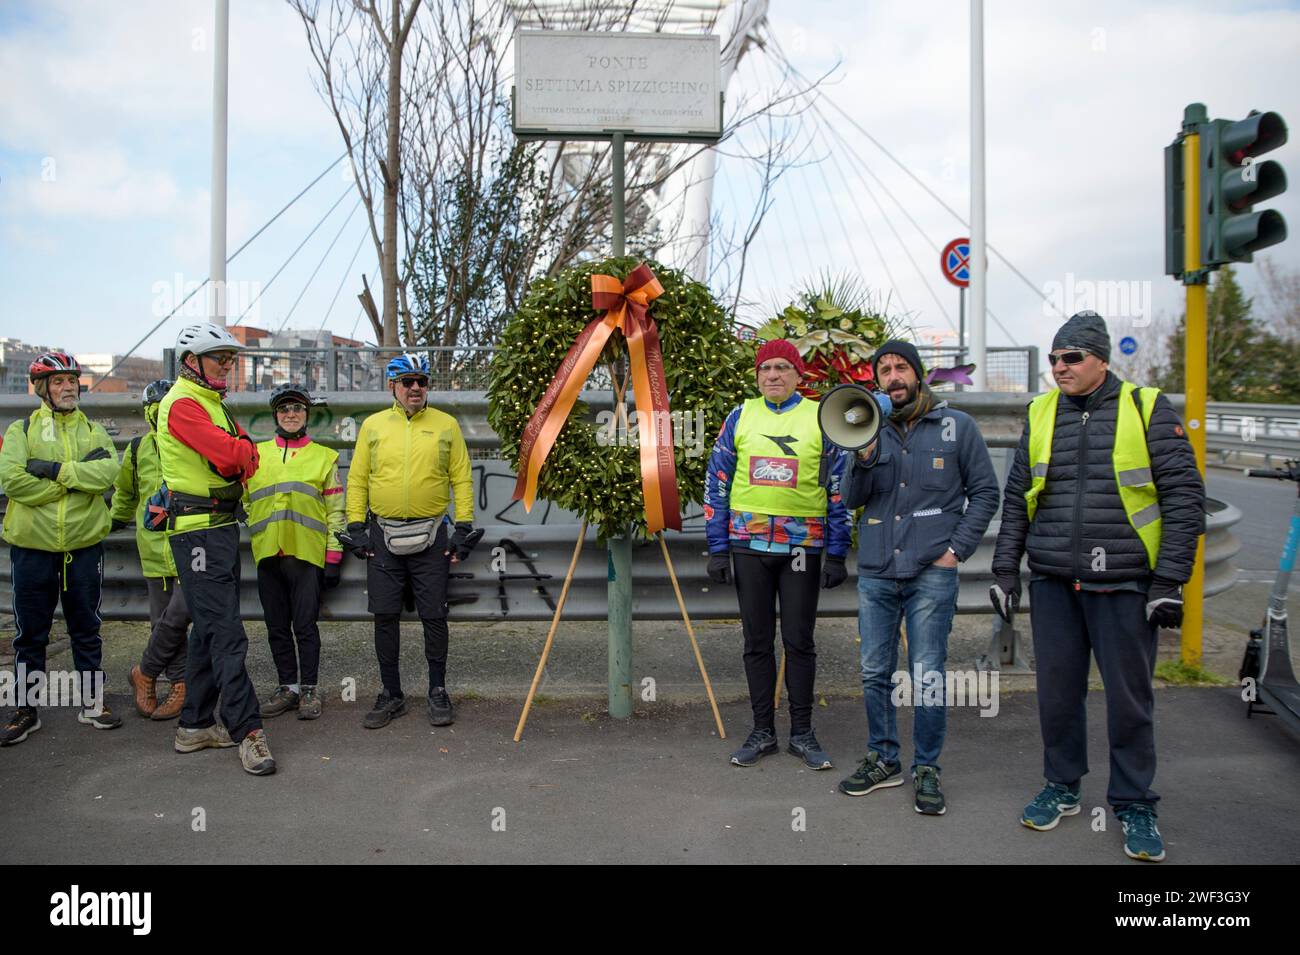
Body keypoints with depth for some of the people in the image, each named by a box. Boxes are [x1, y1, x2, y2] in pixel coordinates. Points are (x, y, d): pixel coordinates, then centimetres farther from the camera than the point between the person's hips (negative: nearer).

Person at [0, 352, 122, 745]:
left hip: (84, 544, 2)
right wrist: (79, 476, -14)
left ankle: (92, 704, 21)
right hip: (33, 546, -1)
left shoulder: (94, 431, 8)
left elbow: (108, 471, -10)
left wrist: (56, 470, -19)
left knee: (86, 628, 11)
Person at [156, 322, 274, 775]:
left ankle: (196, 725, 24)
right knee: (226, 633, -10)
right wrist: (242, 449, -2)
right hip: (198, 531, -10)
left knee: (209, 629, 15)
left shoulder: (212, 403, 19)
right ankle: (248, 733, -8)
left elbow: (245, 457, 10)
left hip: (220, 527, 10)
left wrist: (238, 454, -10)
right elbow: (231, 454, -23)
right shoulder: (183, 403, -12)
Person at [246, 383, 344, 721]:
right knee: (277, 627, 8)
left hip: (307, 552, -3)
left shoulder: (324, 456, 8)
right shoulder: (256, 453, 14)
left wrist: (334, 557, -1)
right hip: (267, 553, 3)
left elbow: (336, 510, 5)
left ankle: (309, 690, 9)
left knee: (305, 625, -2)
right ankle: (288, 687, 19)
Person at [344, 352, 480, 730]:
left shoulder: (446, 425, 5)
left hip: (430, 536, -1)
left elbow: (461, 479, 3)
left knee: (434, 616, 2)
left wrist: (464, 527, -3)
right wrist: (356, 526, 1)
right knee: (385, 617, 5)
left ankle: (438, 691, 17)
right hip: (383, 536, 1)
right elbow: (357, 479, 9)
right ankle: (391, 694, 18)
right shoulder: (373, 425, 8)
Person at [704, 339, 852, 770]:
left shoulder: (821, 420, 2)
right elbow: (716, 484, 7)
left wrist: (837, 553, -2)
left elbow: (839, 490, 3)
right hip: (748, 543, 2)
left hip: (803, 545, -2)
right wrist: (717, 549, 2)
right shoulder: (740, 418, 6)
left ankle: (802, 733, 19)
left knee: (799, 641, 6)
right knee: (757, 641, 9)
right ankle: (762, 731, 21)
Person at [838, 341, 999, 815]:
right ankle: (882, 759, 25)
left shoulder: (956, 426, 2)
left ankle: (926, 769, 14)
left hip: (931, 572, -3)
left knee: (928, 675, 0)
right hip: (875, 573, 4)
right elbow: (852, 499, 5)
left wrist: (958, 548, -5)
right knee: (875, 673, 10)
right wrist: (864, 457, -13)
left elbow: (985, 491, 4)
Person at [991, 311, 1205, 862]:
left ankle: (1133, 805, 24)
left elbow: (1184, 497, -5)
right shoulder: (1040, 414, 8)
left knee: (1130, 697, 6)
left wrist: (1169, 580, -10)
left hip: (1125, 586, -3)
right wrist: (1005, 569, 8)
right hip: (1053, 585, 3)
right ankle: (1062, 788, 29)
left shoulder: (1147, 409, -3)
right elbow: (1017, 498, 12)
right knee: (1057, 691, 10)